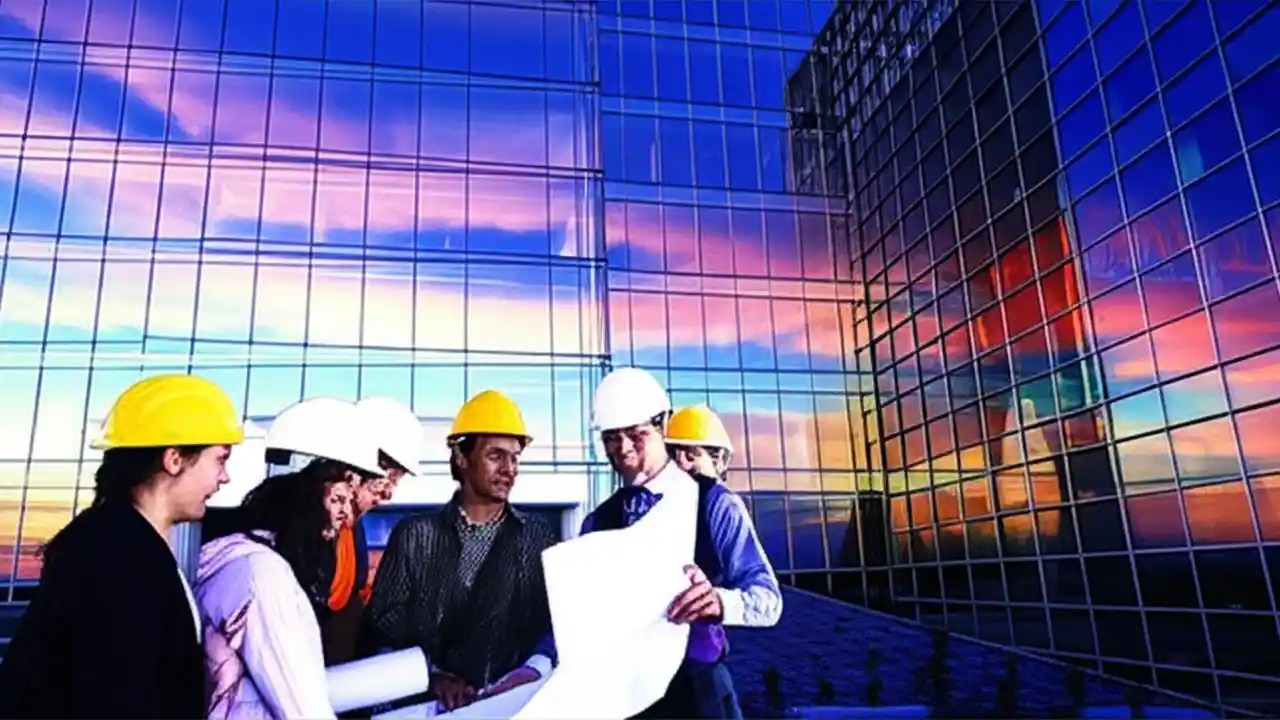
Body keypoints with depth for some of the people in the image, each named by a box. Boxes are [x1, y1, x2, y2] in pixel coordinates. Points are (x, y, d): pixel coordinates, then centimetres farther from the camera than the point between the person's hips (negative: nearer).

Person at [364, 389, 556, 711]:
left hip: (506, 699, 0)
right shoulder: (414, 535, 7)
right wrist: (432, 675, -10)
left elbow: (557, 622, 2)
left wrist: (534, 668, -15)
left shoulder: (538, 539, 8)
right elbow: (385, 622, 3)